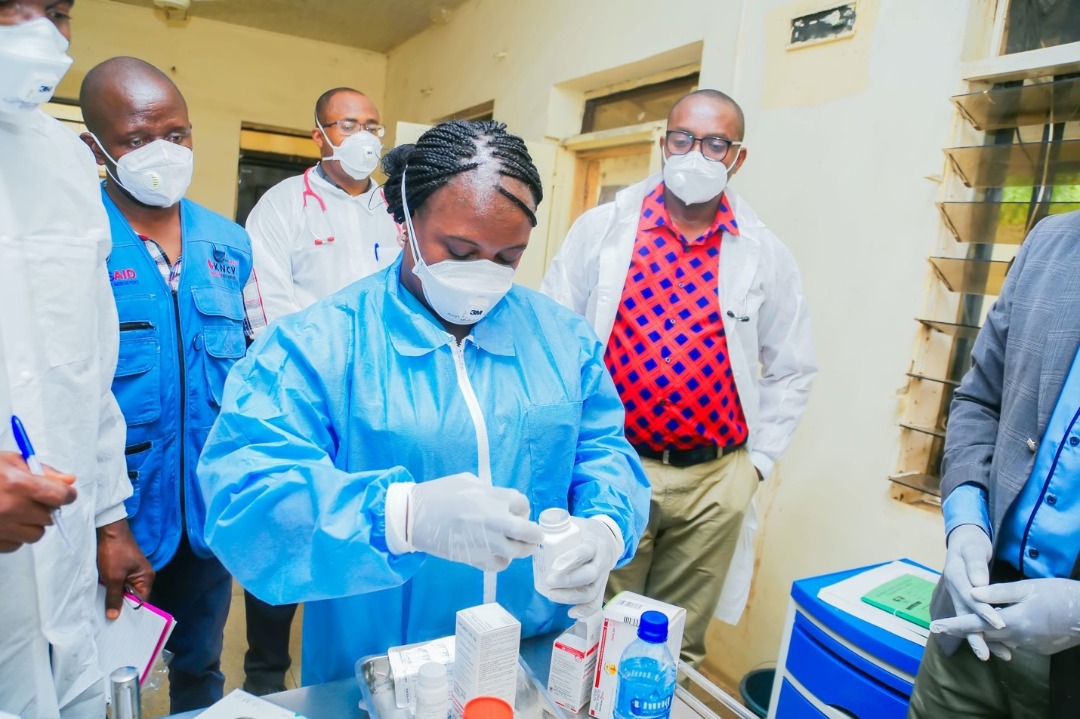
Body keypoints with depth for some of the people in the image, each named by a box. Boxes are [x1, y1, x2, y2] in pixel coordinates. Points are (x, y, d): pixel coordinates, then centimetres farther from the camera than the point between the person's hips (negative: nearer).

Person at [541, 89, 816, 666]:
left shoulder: (764, 255, 4)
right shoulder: (601, 229, 0)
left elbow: (790, 370, 12)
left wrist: (757, 461, 7)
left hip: (714, 483, 2)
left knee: (679, 645, 15)